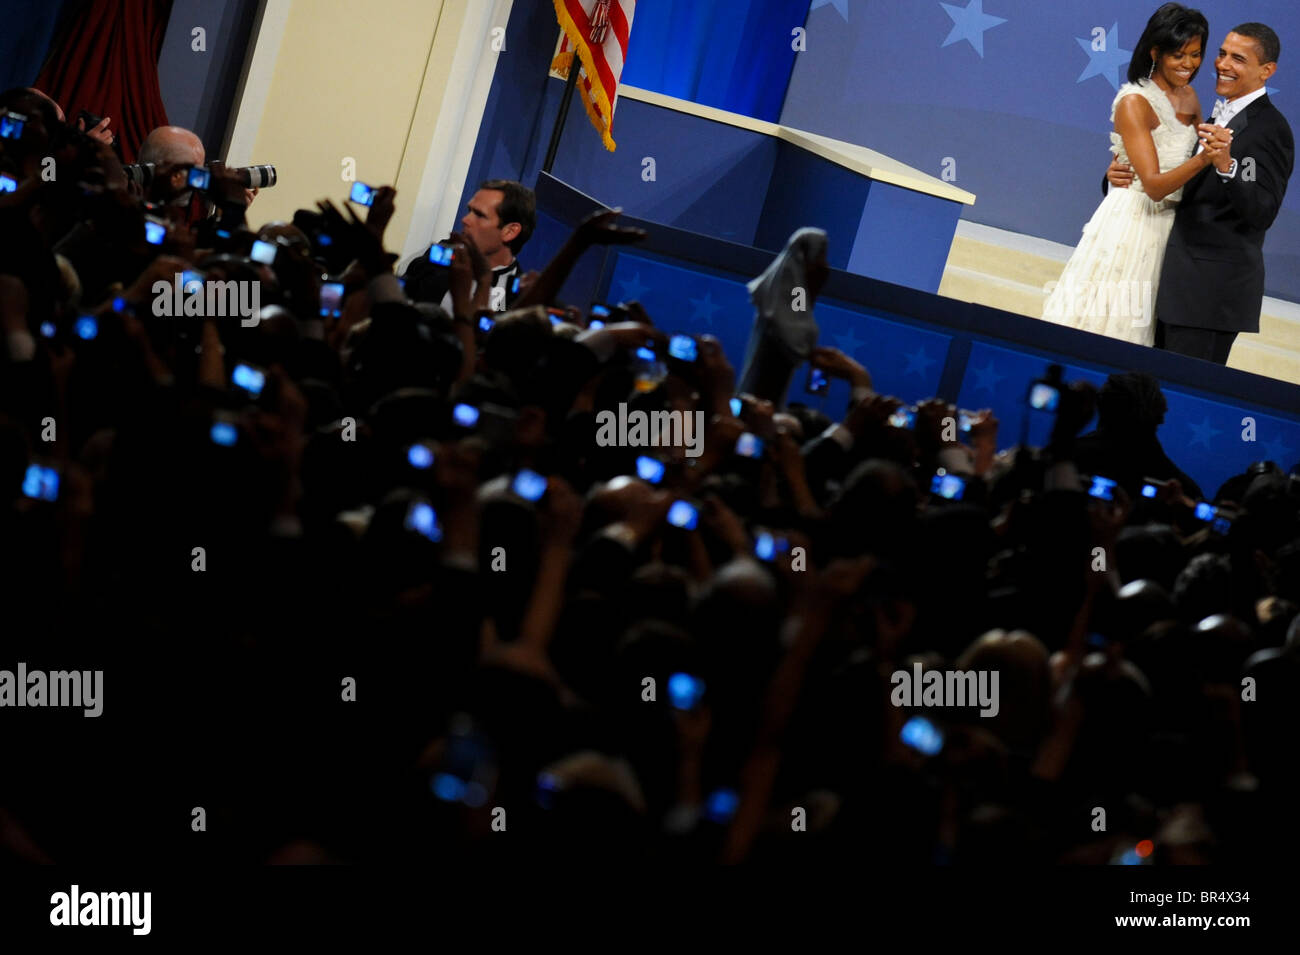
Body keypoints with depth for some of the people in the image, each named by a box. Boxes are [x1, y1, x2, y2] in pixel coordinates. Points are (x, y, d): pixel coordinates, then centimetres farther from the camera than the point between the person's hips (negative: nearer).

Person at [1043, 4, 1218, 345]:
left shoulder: (1188, 97, 9)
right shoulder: (1135, 103, -14)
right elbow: (1153, 184, -22)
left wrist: (1216, 150, -7)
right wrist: (1202, 160, -36)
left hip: (1166, 228, 7)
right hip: (1131, 224, -7)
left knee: (1135, 327, 11)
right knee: (1102, 320, -4)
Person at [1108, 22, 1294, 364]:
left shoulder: (1270, 129, -12)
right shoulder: (1218, 118, 16)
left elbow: (1262, 214, -22)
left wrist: (1226, 165, -36)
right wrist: (1122, 175, 4)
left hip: (1214, 286, -9)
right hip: (1181, 278, 9)